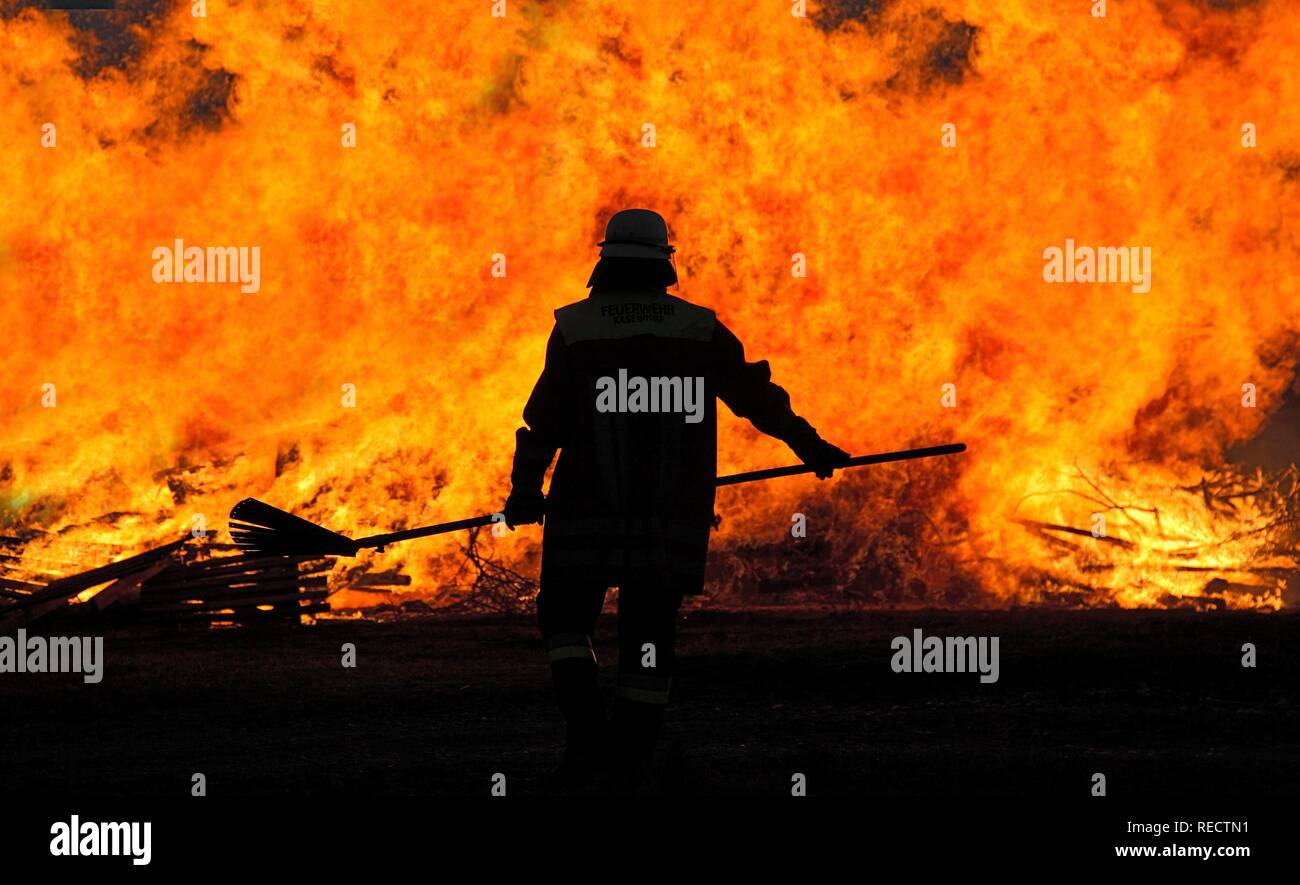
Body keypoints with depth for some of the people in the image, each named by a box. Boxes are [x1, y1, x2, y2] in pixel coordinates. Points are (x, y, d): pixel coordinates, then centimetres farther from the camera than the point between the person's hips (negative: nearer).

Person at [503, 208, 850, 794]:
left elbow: (545, 421, -4)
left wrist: (524, 491, 9)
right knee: (648, 636, 8)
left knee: (564, 621, 11)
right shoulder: (699, 329, 2)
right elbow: (756, 394, 8)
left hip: (589, 510, -2)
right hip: (673, 518, 2)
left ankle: (587, 740, -8)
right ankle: (632, 768, 8)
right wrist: (807, 444, 23)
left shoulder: (575, 329, -3)